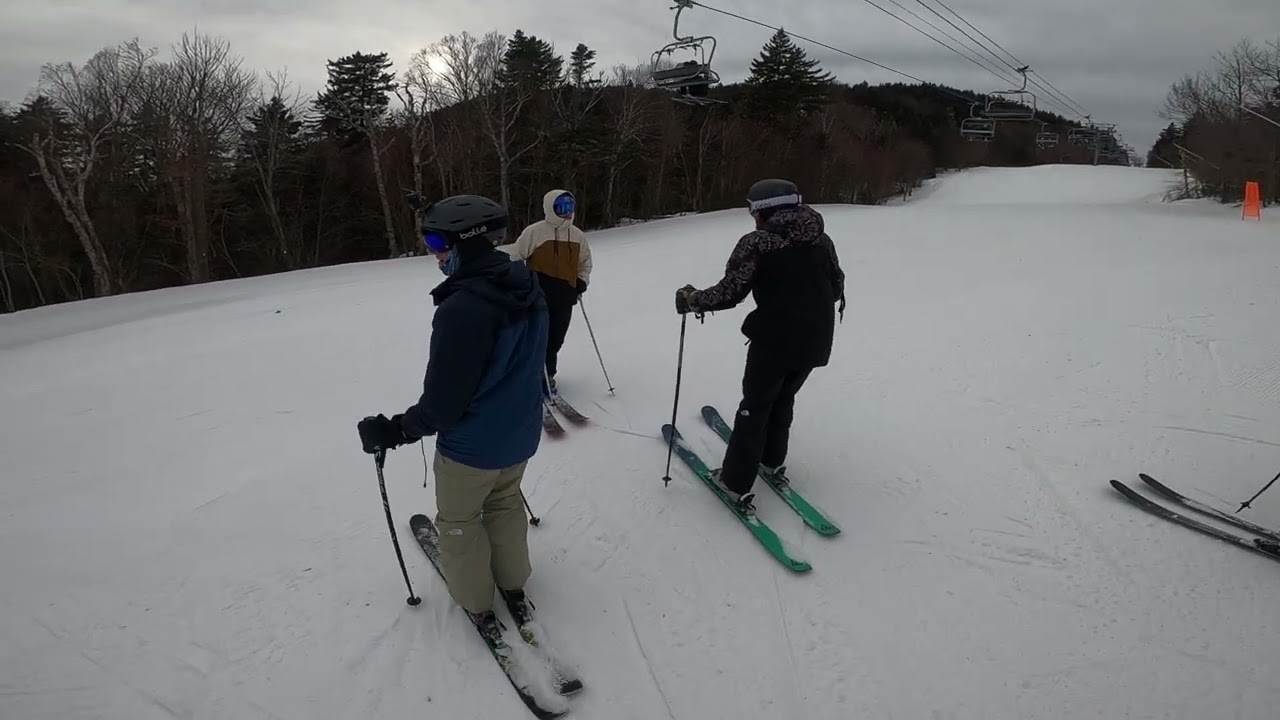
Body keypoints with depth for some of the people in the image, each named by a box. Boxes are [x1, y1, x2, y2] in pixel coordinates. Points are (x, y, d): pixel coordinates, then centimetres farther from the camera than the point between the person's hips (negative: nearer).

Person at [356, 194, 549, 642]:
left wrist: (394, 431, -11)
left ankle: (476, 604, 35)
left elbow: (442, 401, -25)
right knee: (505, 506, 28)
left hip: (471, 445, -7)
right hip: (521, 435, 7)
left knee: (459, 521, 18)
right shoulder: (529, 289, -5)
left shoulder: (461, 308, -31)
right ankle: (513, 588, 42)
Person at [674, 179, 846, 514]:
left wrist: (690, 299, 1)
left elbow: (729, 293, -14)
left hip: (774, 341, -6)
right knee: (783, 399, 25)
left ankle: (737, 483, 9)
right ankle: (772, 463, 39)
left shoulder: (757, 243, -12)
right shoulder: (822, 241, 6)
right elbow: (836, 288, 15)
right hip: (815, 342, 6)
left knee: (755, 406, 7)